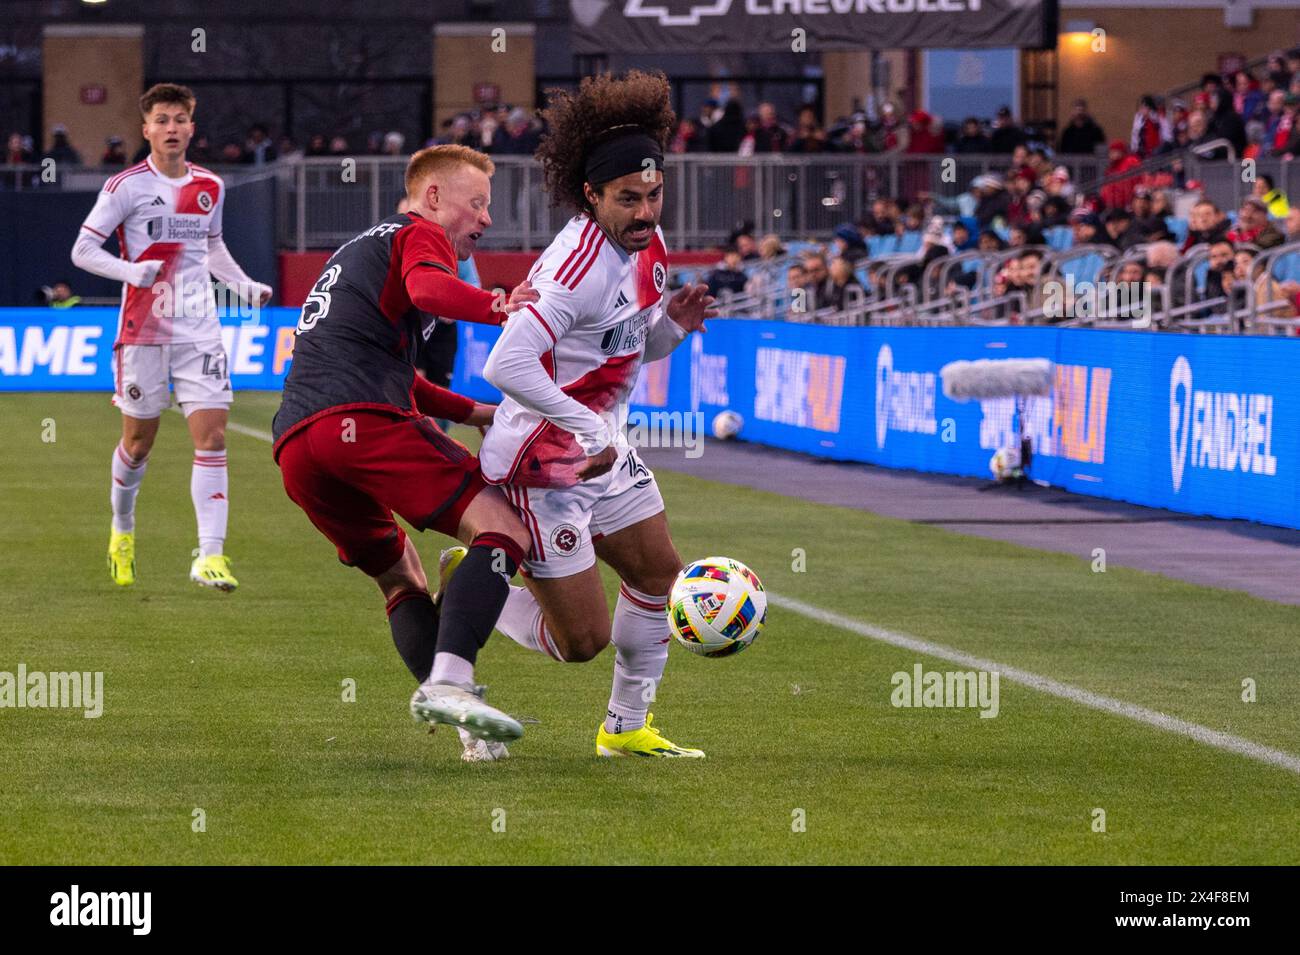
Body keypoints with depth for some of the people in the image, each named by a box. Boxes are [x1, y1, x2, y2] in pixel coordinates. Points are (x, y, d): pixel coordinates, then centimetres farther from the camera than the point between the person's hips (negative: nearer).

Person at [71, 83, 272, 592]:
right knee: (138, 442, 7)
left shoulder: (211, 187, 8)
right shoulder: (126, 186, -6)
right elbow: (83, 250, -5)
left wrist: (246, 286, 9)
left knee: (212, 437, -10)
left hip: (199, 331, 3)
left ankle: (211, 554, -13)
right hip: (143, 331, -3)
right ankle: (122, 528, 34)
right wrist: (130, 271, -22)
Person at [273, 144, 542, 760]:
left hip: (293, 446, 9)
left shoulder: (358, 252, 39)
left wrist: (472, 413, 41)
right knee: (503, 529, -12)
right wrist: (498, 308, -25)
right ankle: (447, 681, -30)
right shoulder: (420, 235, 11)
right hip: (362, 420, -9)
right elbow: (427, 289, -14)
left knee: (400, 578, 20)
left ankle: (469, 723, 1)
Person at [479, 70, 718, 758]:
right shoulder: (580, 266, -27)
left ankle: (627, 727, 30)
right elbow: (506, 365, -35)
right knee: (584, 639, -6)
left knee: (659, 573, 14)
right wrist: (588, 429, -30)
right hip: (538, 464, -9)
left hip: (603, 450, 9)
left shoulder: (647, 243, 2)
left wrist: (674, 322, -7)